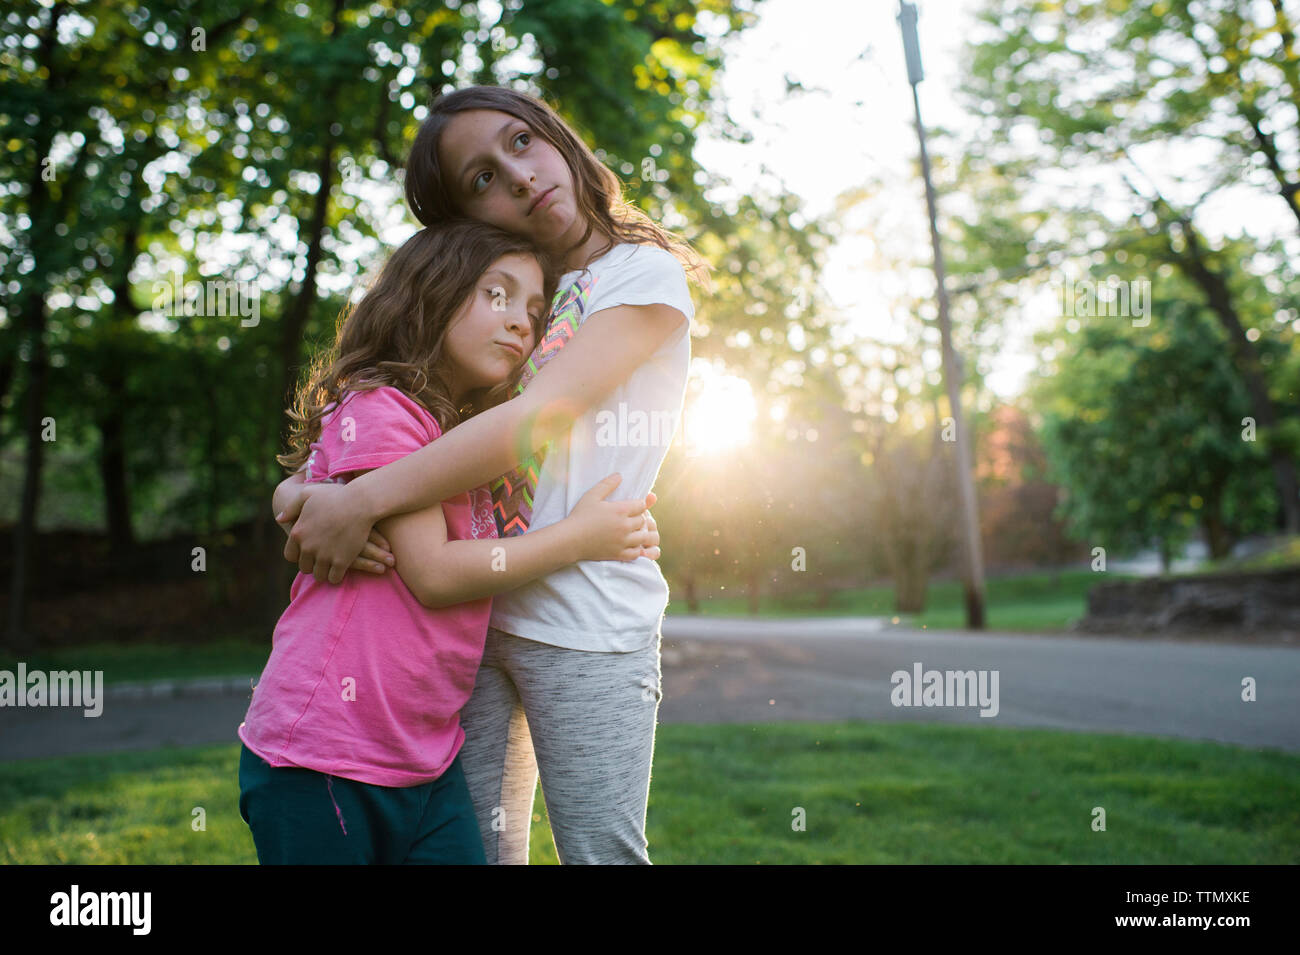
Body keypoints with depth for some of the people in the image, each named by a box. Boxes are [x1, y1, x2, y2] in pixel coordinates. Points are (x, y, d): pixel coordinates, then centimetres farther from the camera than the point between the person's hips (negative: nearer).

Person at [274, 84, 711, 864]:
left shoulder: (644, 272, -2)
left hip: (585, 622, -5)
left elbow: (542, 416, -17)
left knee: (600, 850, -1)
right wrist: (310, 492, -13)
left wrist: (360, 502, -23)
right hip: (474, 614, 6)